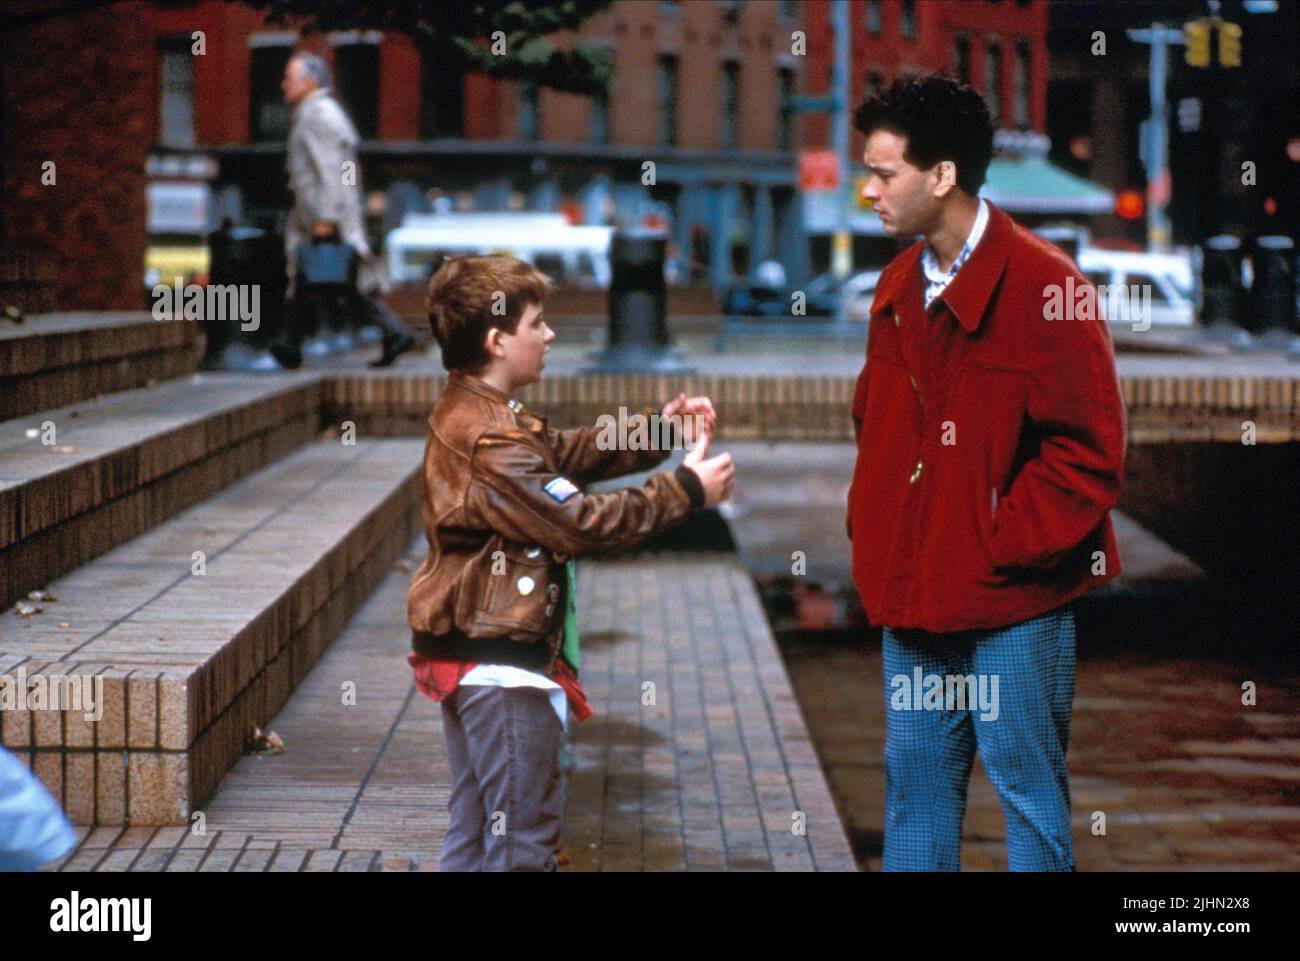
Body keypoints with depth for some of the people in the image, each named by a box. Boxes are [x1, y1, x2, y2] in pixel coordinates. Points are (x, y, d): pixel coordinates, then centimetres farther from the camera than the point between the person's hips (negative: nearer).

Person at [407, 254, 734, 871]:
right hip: (501, 662, -11)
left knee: (475, 831, 16)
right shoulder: (490, 440, -22)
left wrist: (657, 428, 4)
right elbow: (584, 523, -23)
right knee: (525, 833, -3)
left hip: (466, 656, 11)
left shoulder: (470, 415, 11)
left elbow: (569, 452, 15)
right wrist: (687, 490, -14)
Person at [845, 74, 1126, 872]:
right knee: (915, 777, 14)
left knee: (1027, 784, 3)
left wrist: (1005, 542, -15)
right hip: (915, 592, 7)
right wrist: (870, 524, 7)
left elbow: (1089, 453, -16)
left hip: (1013, 598, -7)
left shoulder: (1043, 288, -15)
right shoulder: (899, 287, 9)